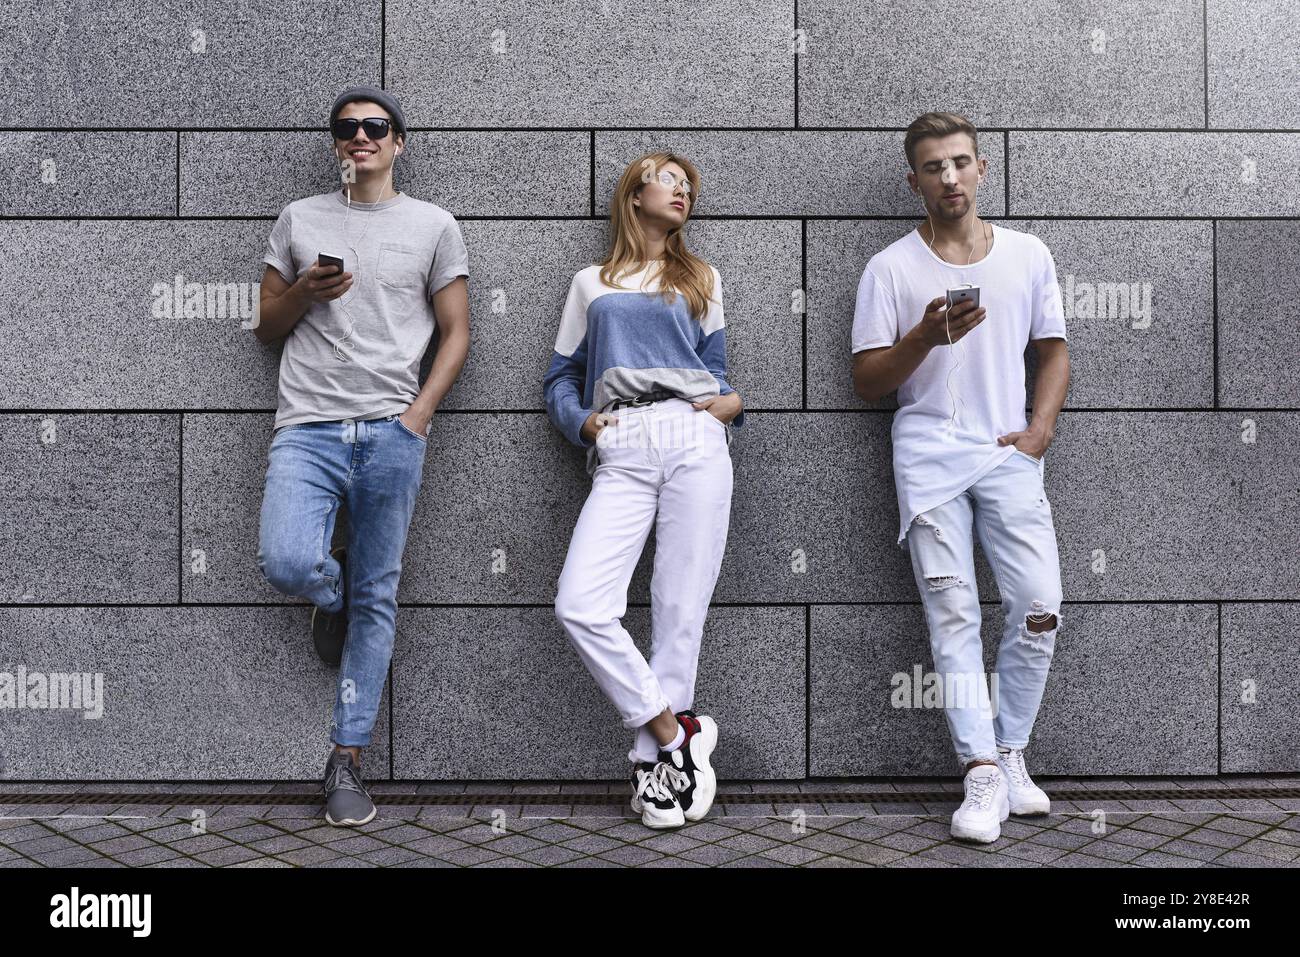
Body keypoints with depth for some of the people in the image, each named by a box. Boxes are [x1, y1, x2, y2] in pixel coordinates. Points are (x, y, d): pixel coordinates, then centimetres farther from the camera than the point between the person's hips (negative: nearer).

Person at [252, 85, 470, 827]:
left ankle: (348, 760, 11)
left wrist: (419, 414, -7)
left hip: (391, 432, -1)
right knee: (288, 563, -23)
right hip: (308, 426, 1)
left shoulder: (433, 225, 10)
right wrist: (306, 290, -4)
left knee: (376, 601, 1)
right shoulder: (300, 220, 15)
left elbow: (456, 333, 8)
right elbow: (268, 327, 18)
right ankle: (334, 591, 15)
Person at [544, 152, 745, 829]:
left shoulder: (700, 279, 23)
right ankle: (678, 732, -3)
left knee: (680, 609, -7)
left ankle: (652, 755, 5)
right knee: (579, 606, -17)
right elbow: (561, 380, 21)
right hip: (620, 455, 0)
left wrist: (732, 404, 0)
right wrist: (581, 422, 1)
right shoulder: (590, 284, 22)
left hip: (694, 440, 0)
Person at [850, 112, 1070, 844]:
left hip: (1009, 453, 2)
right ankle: (984, 774, -2)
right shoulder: (891, 268, 4)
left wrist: (1040, 428, -1)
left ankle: (1010, 753, 11)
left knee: (1040, 606, -7)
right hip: (929, 455, -2)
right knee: (953, 613, -6)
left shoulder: (1029, 255, 11)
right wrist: (927, 336, -14)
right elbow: (867, 380, 3)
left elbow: (1054, 351, 15)